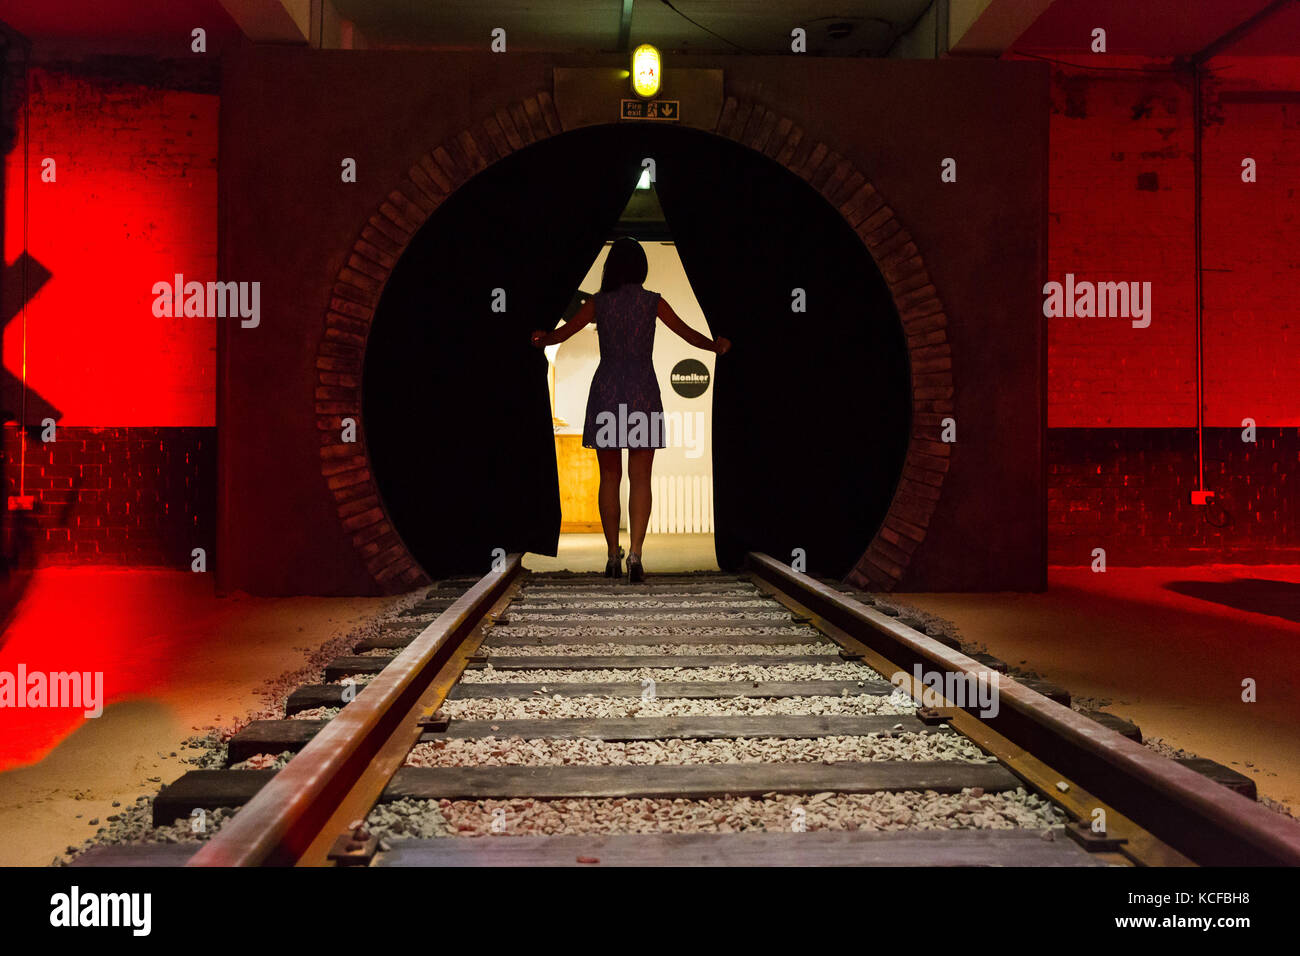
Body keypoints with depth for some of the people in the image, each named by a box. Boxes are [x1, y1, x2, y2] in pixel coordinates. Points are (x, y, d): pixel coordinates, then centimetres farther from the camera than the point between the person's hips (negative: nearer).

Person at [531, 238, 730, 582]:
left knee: (609, 477, 9)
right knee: (640, 479, 0)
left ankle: (613, 556, 12)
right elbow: (689, 334, 9)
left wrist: (542, 340, 23)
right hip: (643, 392, -1)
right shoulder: (652, 302, 1)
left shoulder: (598, 302, 1)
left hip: (606, 392, 1)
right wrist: (715, 345, 24)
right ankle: (635, 554, -12)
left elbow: (562, 333, 6)